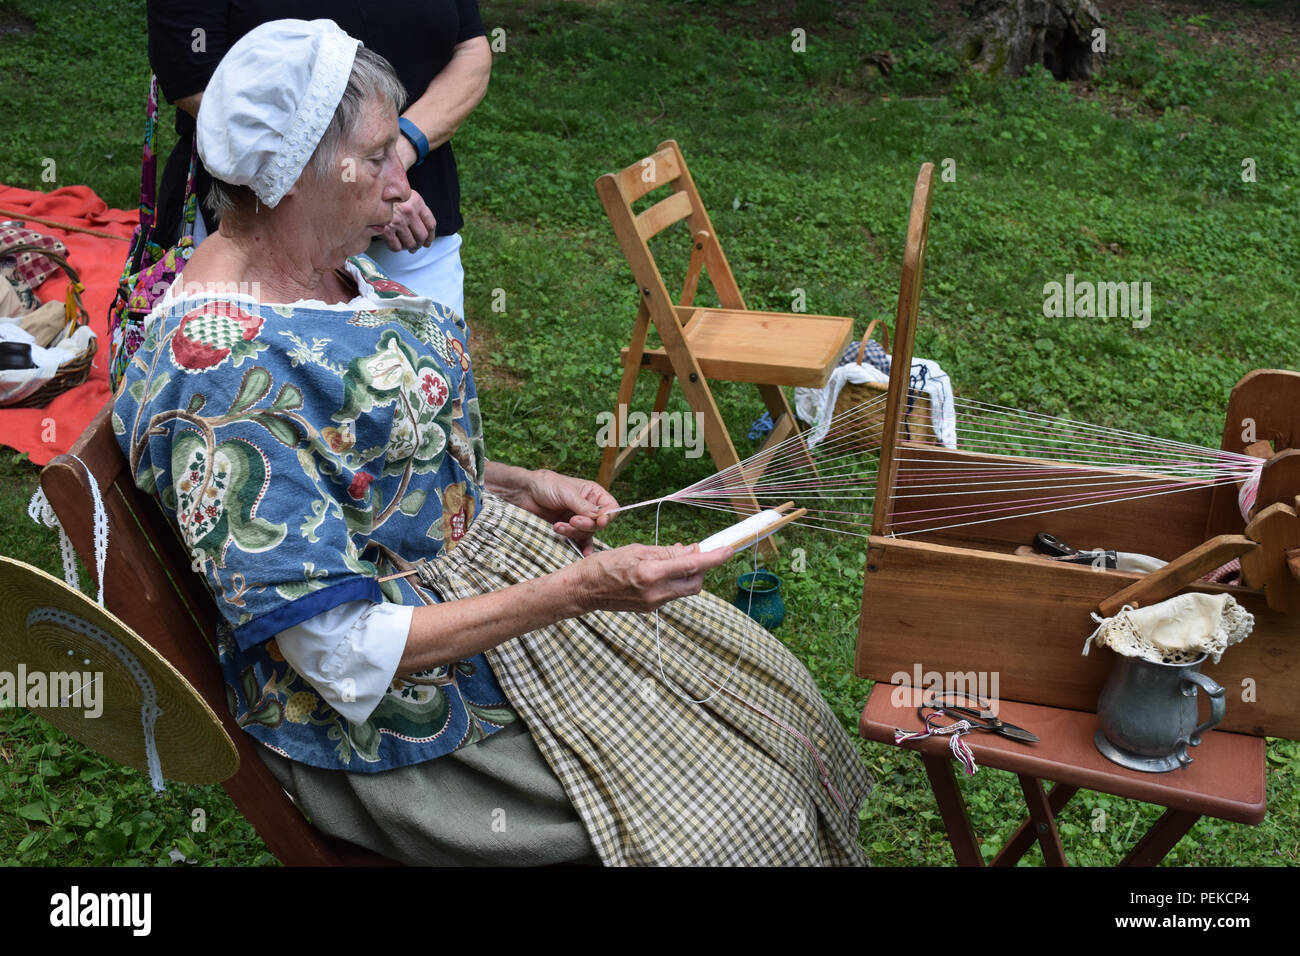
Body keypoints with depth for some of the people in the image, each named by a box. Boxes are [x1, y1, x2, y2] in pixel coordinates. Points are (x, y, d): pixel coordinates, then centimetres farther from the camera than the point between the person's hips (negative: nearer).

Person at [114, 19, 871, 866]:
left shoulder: (326, 268, -1)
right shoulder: (223, 377, -29)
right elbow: (343, 653, -28)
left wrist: (520, 486, 1)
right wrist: (575, 592, -30)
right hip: (388, 705, -9)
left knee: (765, 690, 11)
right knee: (723, 818, -4)